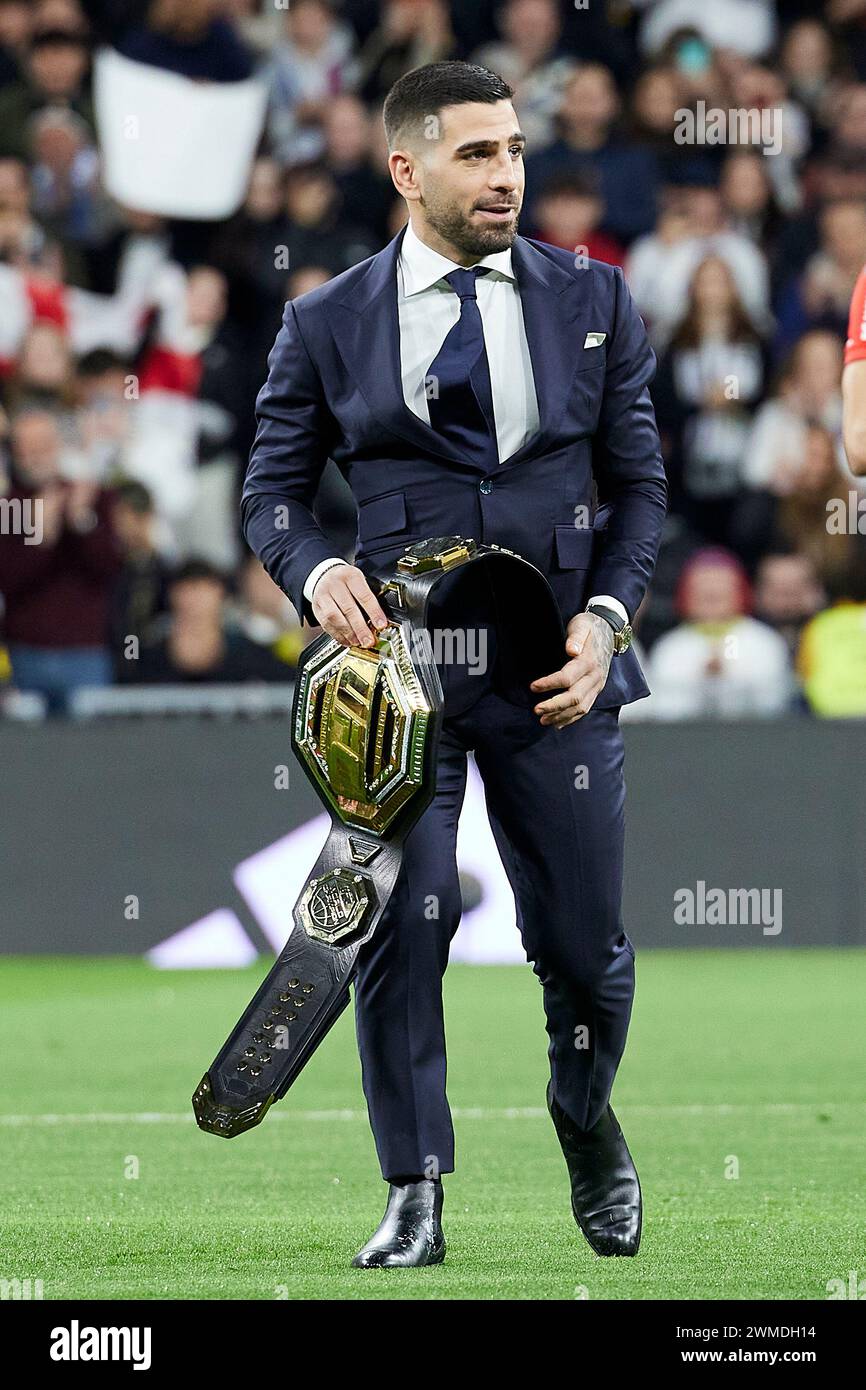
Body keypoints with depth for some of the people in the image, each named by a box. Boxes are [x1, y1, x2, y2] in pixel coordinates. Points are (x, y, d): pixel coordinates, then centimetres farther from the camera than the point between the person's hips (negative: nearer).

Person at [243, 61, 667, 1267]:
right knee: (403, 924, -11)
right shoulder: (326, 325, 4)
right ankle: (415, 1199, 0)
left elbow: (638, 481, 9)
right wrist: (315, 570, -13)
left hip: (555, 670, 1)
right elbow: (273, 487, 8)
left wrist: (605, 616, -5)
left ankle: (587, 1125, 36)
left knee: (583, 942, 5)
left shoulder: (592, 302, 7)